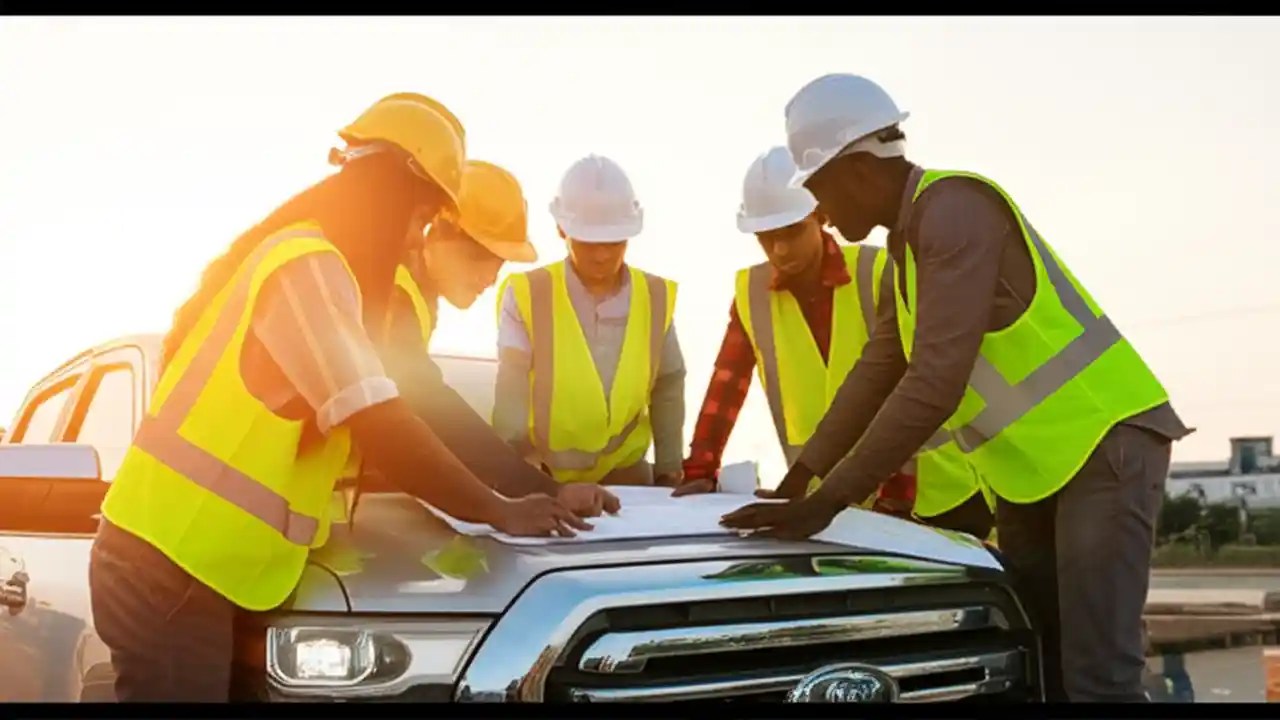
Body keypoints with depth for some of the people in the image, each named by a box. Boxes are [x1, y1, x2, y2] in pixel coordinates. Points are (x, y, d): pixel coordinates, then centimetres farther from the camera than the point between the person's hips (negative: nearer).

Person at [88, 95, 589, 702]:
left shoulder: (294, 254, 16)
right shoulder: (309, 266, -15)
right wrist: (500, 511, -10)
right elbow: (383, 432, -20)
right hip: (175, 568, -10)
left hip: (164, 555, 10)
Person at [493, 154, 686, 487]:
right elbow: (510, 405, -17)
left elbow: (667, 389, 6)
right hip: (540, 477, -2)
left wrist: (669, 470, 8)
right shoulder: (526, 297, -15)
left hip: (624, 474, 3)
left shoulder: (655, 297, -4)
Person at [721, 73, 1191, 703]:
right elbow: (877, 371, 16)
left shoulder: (954, 208, -20)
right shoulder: (907, 244, 12)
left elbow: (936, 383, -28)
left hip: (1104, 440, -10)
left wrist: (827, 502, -25)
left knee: (1095, 675, -13)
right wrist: (798, 479, 13)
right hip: (1029, 469, 10)